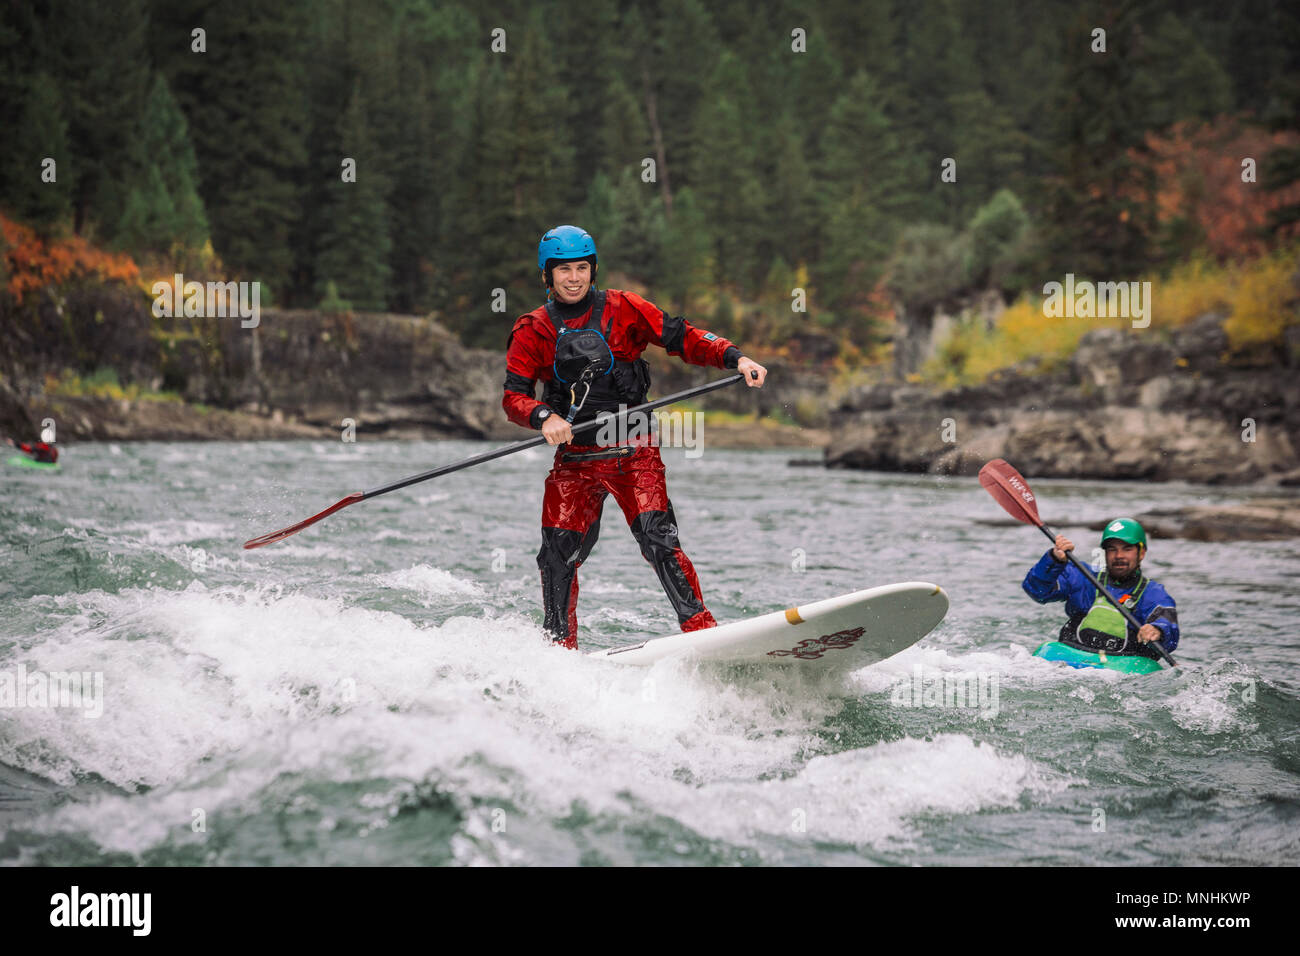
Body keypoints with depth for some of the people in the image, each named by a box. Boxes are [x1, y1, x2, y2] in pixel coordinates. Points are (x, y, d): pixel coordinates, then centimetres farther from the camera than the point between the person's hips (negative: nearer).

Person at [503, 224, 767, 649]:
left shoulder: (622, 309, 3)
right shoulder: (532, 331, 5)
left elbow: (682, 338, 1)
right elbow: (513, 395, -2)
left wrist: (735, 358, -14)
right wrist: (544, 417, -23)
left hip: (634, 451, -2)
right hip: (574, 458, 2)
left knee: (658, 538, -18)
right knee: (558, 553, -3)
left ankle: (700, 628, -17)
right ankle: (560, 646, 11)